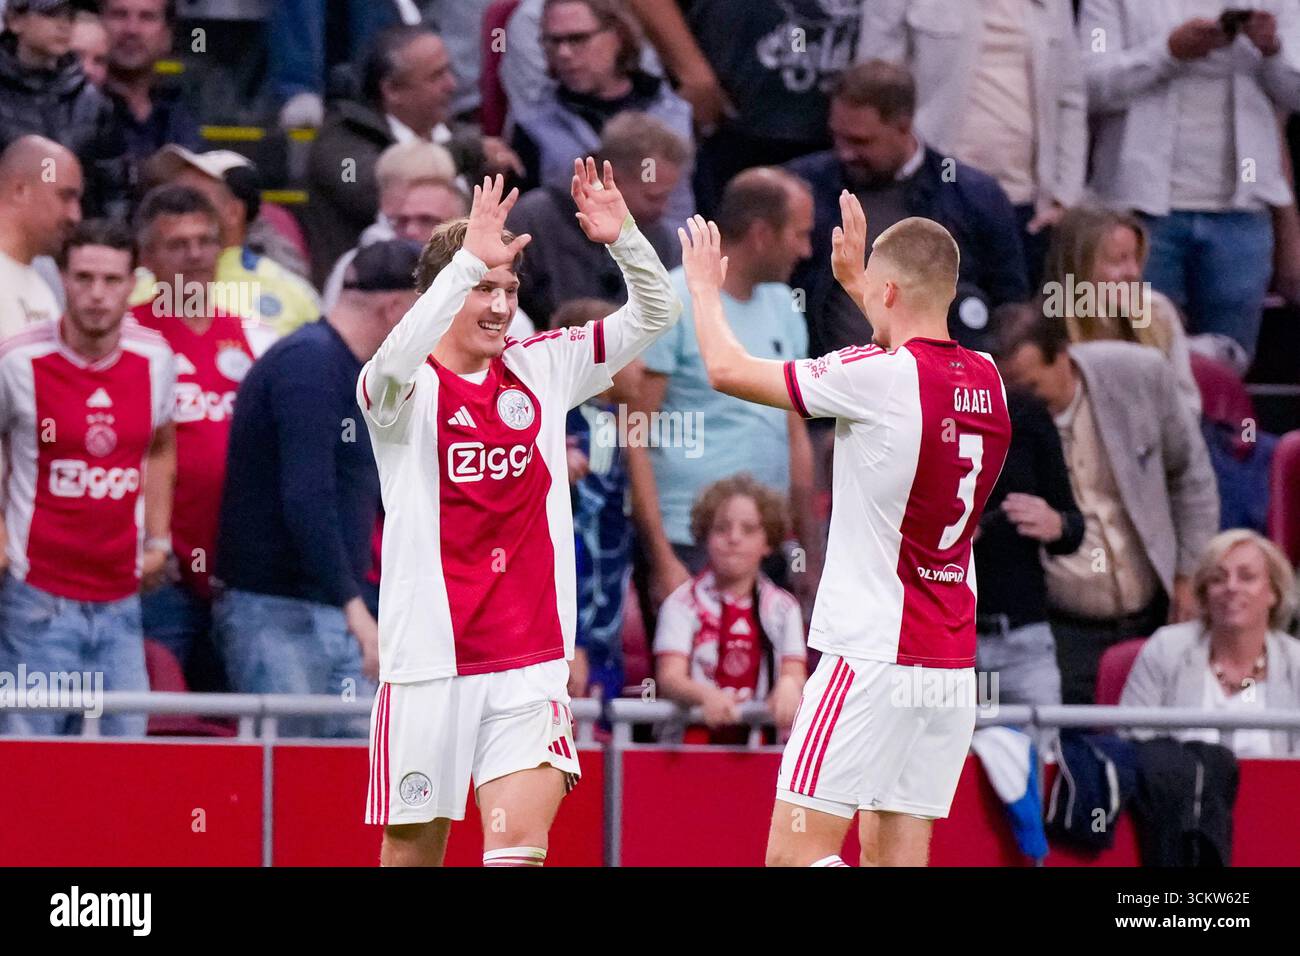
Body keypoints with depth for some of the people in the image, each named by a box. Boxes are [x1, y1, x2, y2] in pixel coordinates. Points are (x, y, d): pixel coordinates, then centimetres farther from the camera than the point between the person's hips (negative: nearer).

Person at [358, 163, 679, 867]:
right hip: (429, 659, -3)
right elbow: (396, 363, -30)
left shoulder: (541, 370, 8)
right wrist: (470, 260, -37)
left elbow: (653, 314, 9)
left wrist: (624, 239, -10)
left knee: (520, 841, -13)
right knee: (412, 847, 5)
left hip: (529, 657, 3)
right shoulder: (406, 388, -5)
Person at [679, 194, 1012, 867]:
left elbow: (727, 368, -5)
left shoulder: (882, 377, -14)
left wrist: (705, 288, 12)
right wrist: (855, 280, 42)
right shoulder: (986, 380, 7)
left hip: (877, 653, -8)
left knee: (795, 851, -8)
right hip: (954, 658, 8)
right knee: (895, 850, 8)